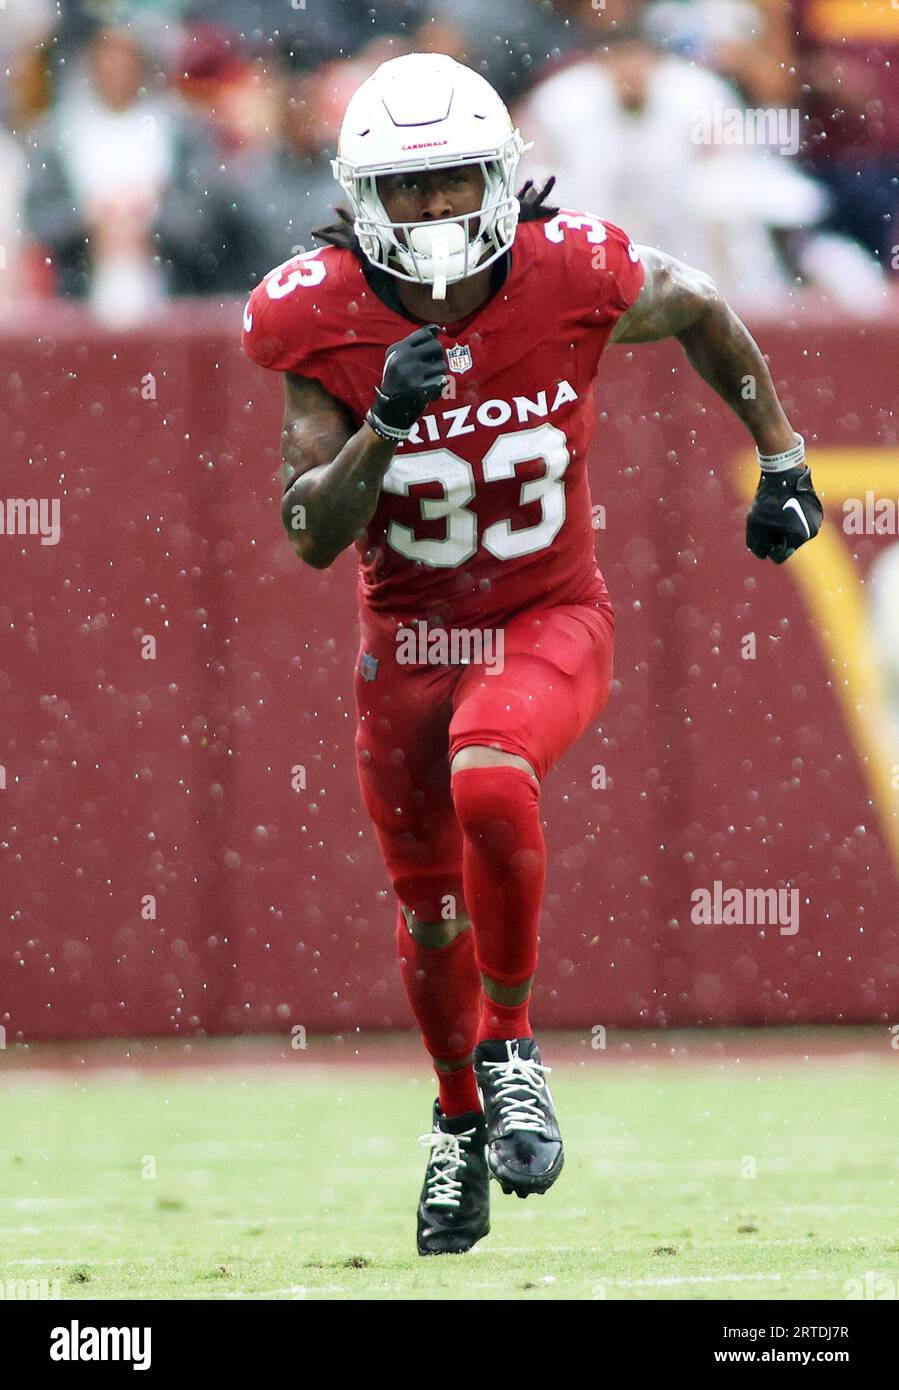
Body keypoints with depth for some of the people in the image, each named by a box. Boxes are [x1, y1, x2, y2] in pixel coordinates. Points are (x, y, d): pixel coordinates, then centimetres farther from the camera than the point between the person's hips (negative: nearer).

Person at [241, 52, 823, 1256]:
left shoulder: (573, 277, -18)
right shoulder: (324, 319, -16)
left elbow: (703, 314, 5)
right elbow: (314, 538, -16)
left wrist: (783, 464, 8)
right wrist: (384, 425, -33)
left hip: (550, 621, -2)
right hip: (408, 638, 2)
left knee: (490, 781, -34)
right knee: (430, 912, 14)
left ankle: (509, 1044, -12)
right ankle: (460, 1116, 43)